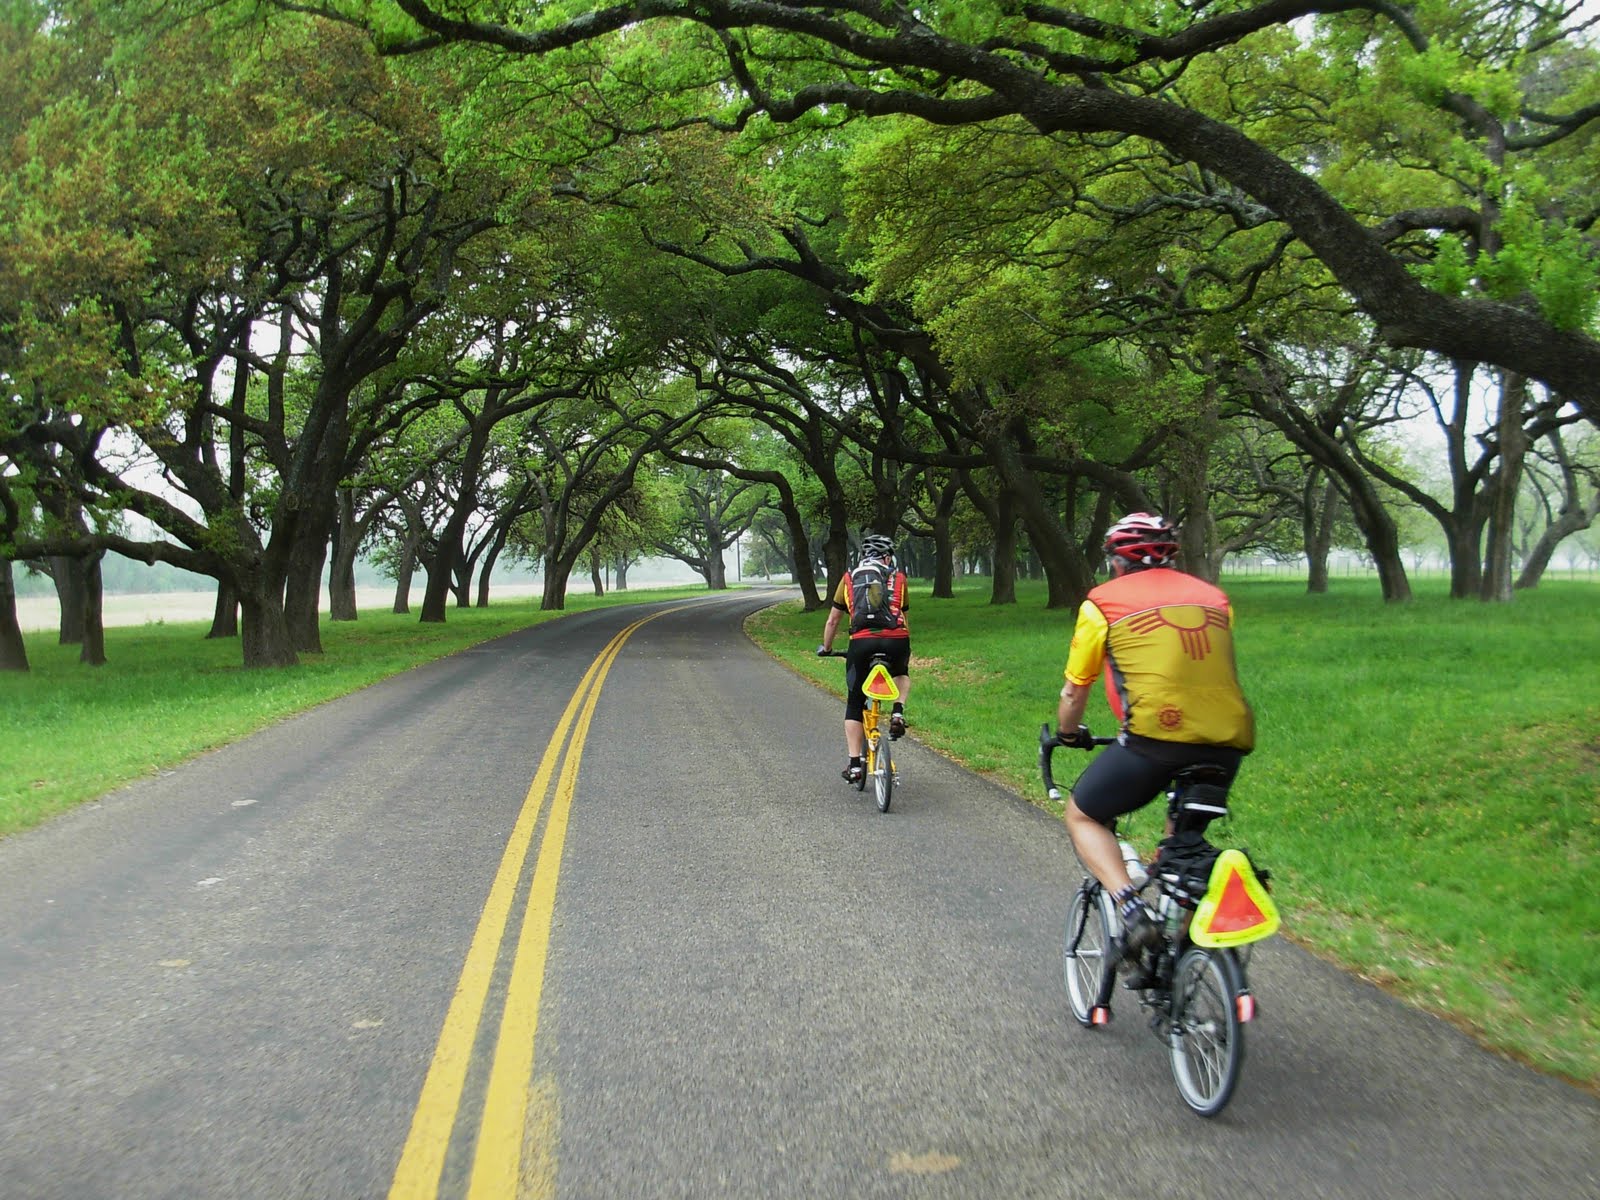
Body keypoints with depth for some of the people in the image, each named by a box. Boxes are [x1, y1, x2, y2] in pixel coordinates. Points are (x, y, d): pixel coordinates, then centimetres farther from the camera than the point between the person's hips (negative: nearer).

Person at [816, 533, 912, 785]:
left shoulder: (850, 578, 22)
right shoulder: (898, 578, 21)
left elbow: (833, 620, 25)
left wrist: (826, 648, 40)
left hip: (862, 641, 0)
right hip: (896, 640, 1)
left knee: (854, 705, 13)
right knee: (902, 674, 35)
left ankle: (854, 765, 9)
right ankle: (898, 713, 10)